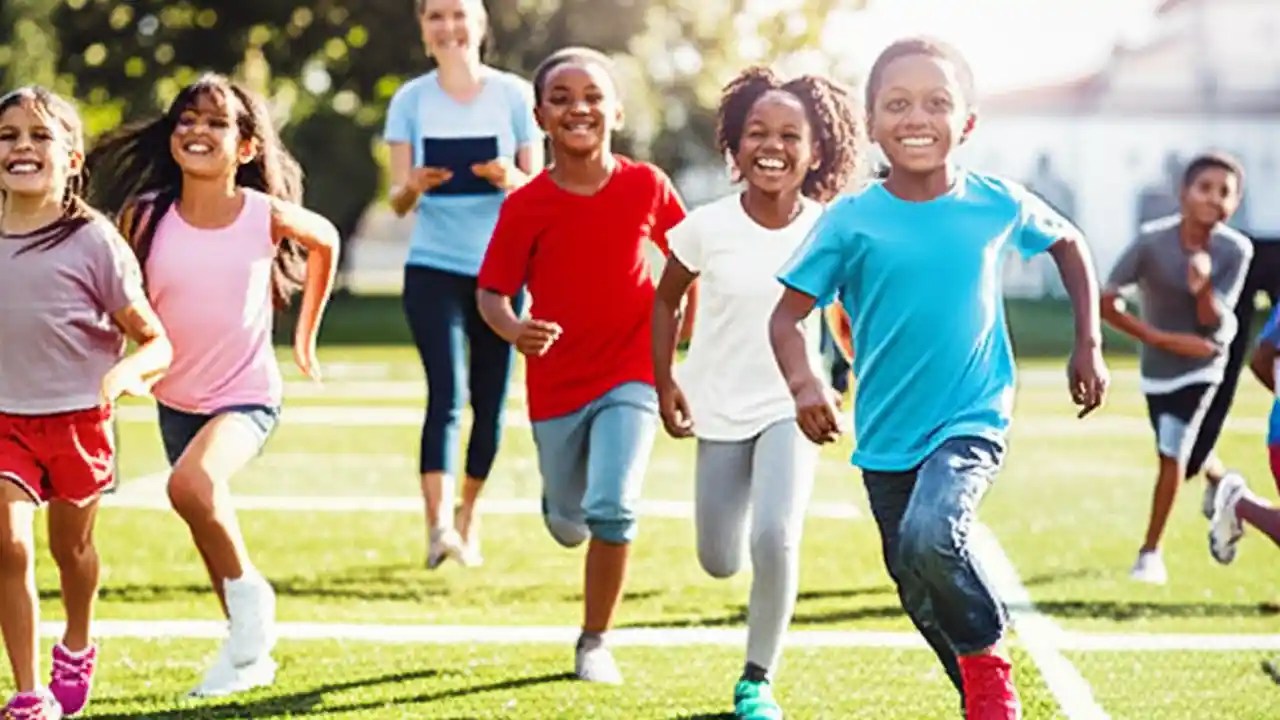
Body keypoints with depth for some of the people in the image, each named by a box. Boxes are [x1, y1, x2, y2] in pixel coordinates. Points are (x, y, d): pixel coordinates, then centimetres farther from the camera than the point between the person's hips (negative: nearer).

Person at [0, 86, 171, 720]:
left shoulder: (92, 241, -13)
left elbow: (157, 344, -11)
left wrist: (122, 372, -30)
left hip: (79, 419, -2)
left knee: (70, 544, 16)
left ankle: (77, 647, 45)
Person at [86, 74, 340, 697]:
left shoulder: (266, 215, -15)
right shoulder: (145, 217, -12)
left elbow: (325, 242, 7)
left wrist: (306, 334, 13)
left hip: (247, 396, -4)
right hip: (176, 399, 4)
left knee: (191, 482, -31)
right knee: (207, 526, 17)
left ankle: (249, 594, -7)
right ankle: (249, 650, 38)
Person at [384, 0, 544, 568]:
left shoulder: (514, 95, 0)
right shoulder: (411, 101, 0)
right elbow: (399, 201, -1)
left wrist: (512, 179, -21)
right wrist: (413, 187, -24)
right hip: (434, 269, -1)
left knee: (489, 403, 8)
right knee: (446, 395, -18)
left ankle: (467, 518, 29)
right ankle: (438, 523, -27)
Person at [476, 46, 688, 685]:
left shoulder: (647, 186, -8)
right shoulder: (525, 206, -12)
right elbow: (492, 291, -9)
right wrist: (513, 330, -29)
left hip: (631, 376, -1)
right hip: (556, 383, 1)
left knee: (612, 508, -19)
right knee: (569, 522, 16)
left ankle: (595, 643, 1)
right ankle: (562, 501, 56)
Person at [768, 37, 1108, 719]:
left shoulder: (997, 203, -6)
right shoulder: (851, 220, -10)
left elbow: (1069, 245, 13)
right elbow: (788, 313, -9)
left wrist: (1089, 345, 10)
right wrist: (803, 383, -28)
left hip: (973, 420, -2)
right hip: (887, 434, 2)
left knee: (930, 535, -28)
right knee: (920, 593, 11)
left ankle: (988, 658, -3)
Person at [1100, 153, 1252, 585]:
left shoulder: (1235, 251, -20)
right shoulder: (1153, 242, -23)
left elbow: (1214, 324, -21)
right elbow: (1105, 302, -23)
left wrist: (1203, 288, -41)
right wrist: (1166, 339, -26)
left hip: (1202, 365, -1)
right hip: (1158, 369, 1)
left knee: (1173, 452, -12)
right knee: (1188, 452, 15)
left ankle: (1150, 552, 3)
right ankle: (1219, 483, 52)